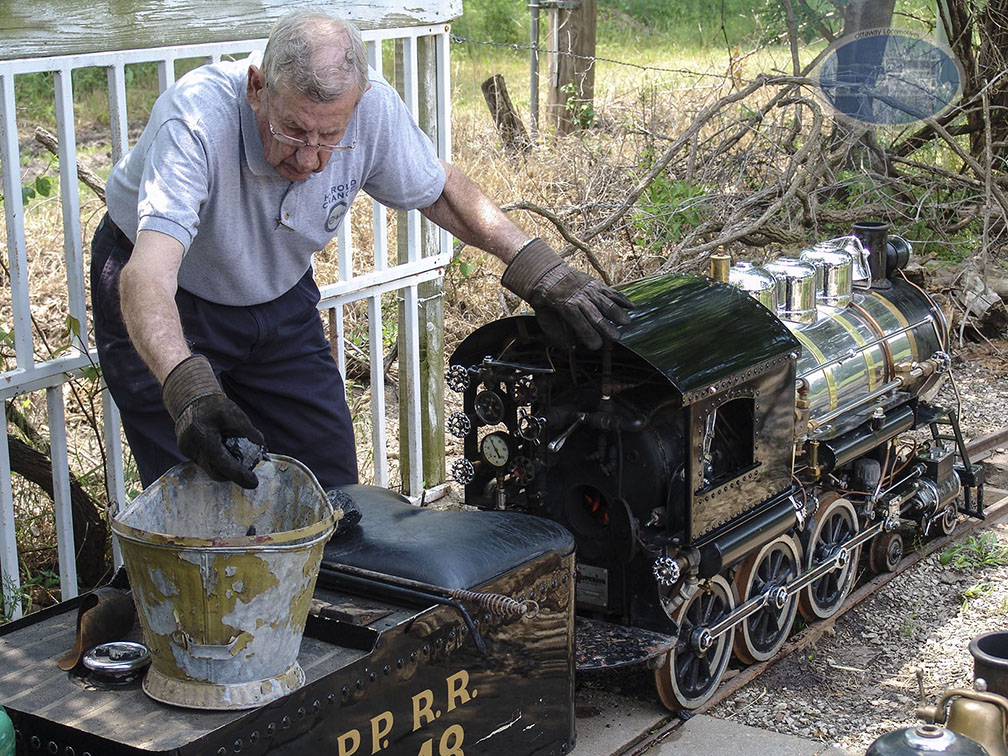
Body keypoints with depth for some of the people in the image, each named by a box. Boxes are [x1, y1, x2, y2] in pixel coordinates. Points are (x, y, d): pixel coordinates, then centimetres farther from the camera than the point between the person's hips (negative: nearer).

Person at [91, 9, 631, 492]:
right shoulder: (197, 117, -38)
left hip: (278, 295, 5)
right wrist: (188, 388, -66)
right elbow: (146, 277, -49)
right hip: (171, 305, -4)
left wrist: (536, 269, -13)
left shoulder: (372, 106, -25)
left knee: (331, 485, 6)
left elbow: (439, 188, -4)